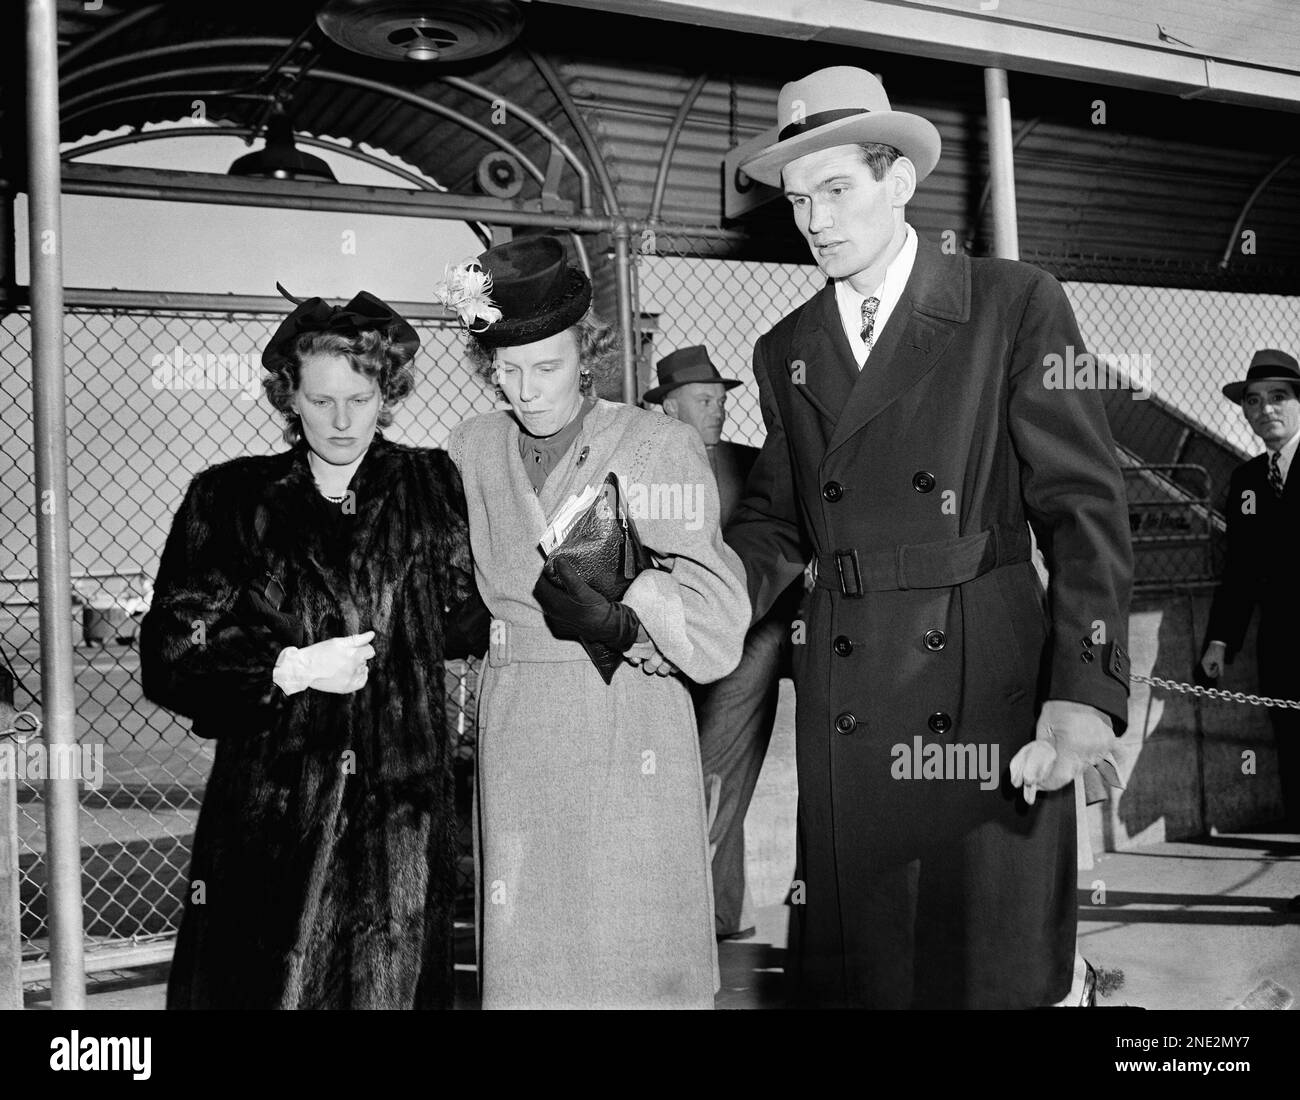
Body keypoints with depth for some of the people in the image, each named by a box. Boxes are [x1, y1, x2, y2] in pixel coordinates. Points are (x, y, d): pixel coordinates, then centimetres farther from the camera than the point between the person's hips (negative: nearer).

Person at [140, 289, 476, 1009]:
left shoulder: (433, 489, 6)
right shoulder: (229, 500, 4)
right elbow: (170, 656, 1)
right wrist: (291, 669, -9)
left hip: (403, 807, 1)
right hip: (271, 813, 0)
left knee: (394, 988, 6)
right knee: (261, 987, 4)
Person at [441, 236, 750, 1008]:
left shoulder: (661, 446, -2)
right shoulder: (472, 451, 10)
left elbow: (714, 621, -8)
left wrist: (620, 621, -23)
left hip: (629, 743, -3)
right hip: (514, 744, 3)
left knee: (635, 959, 0)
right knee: (526, 958, 7)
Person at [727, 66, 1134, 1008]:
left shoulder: (1017, 306, 1)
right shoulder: (786, 353, 14)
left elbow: (1084, 508, -3)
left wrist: (1085, 690, -14)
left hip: (990, 696, -3)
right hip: (846, 708, 4)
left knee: (1001, 966, 0)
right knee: (853, 964, 7)